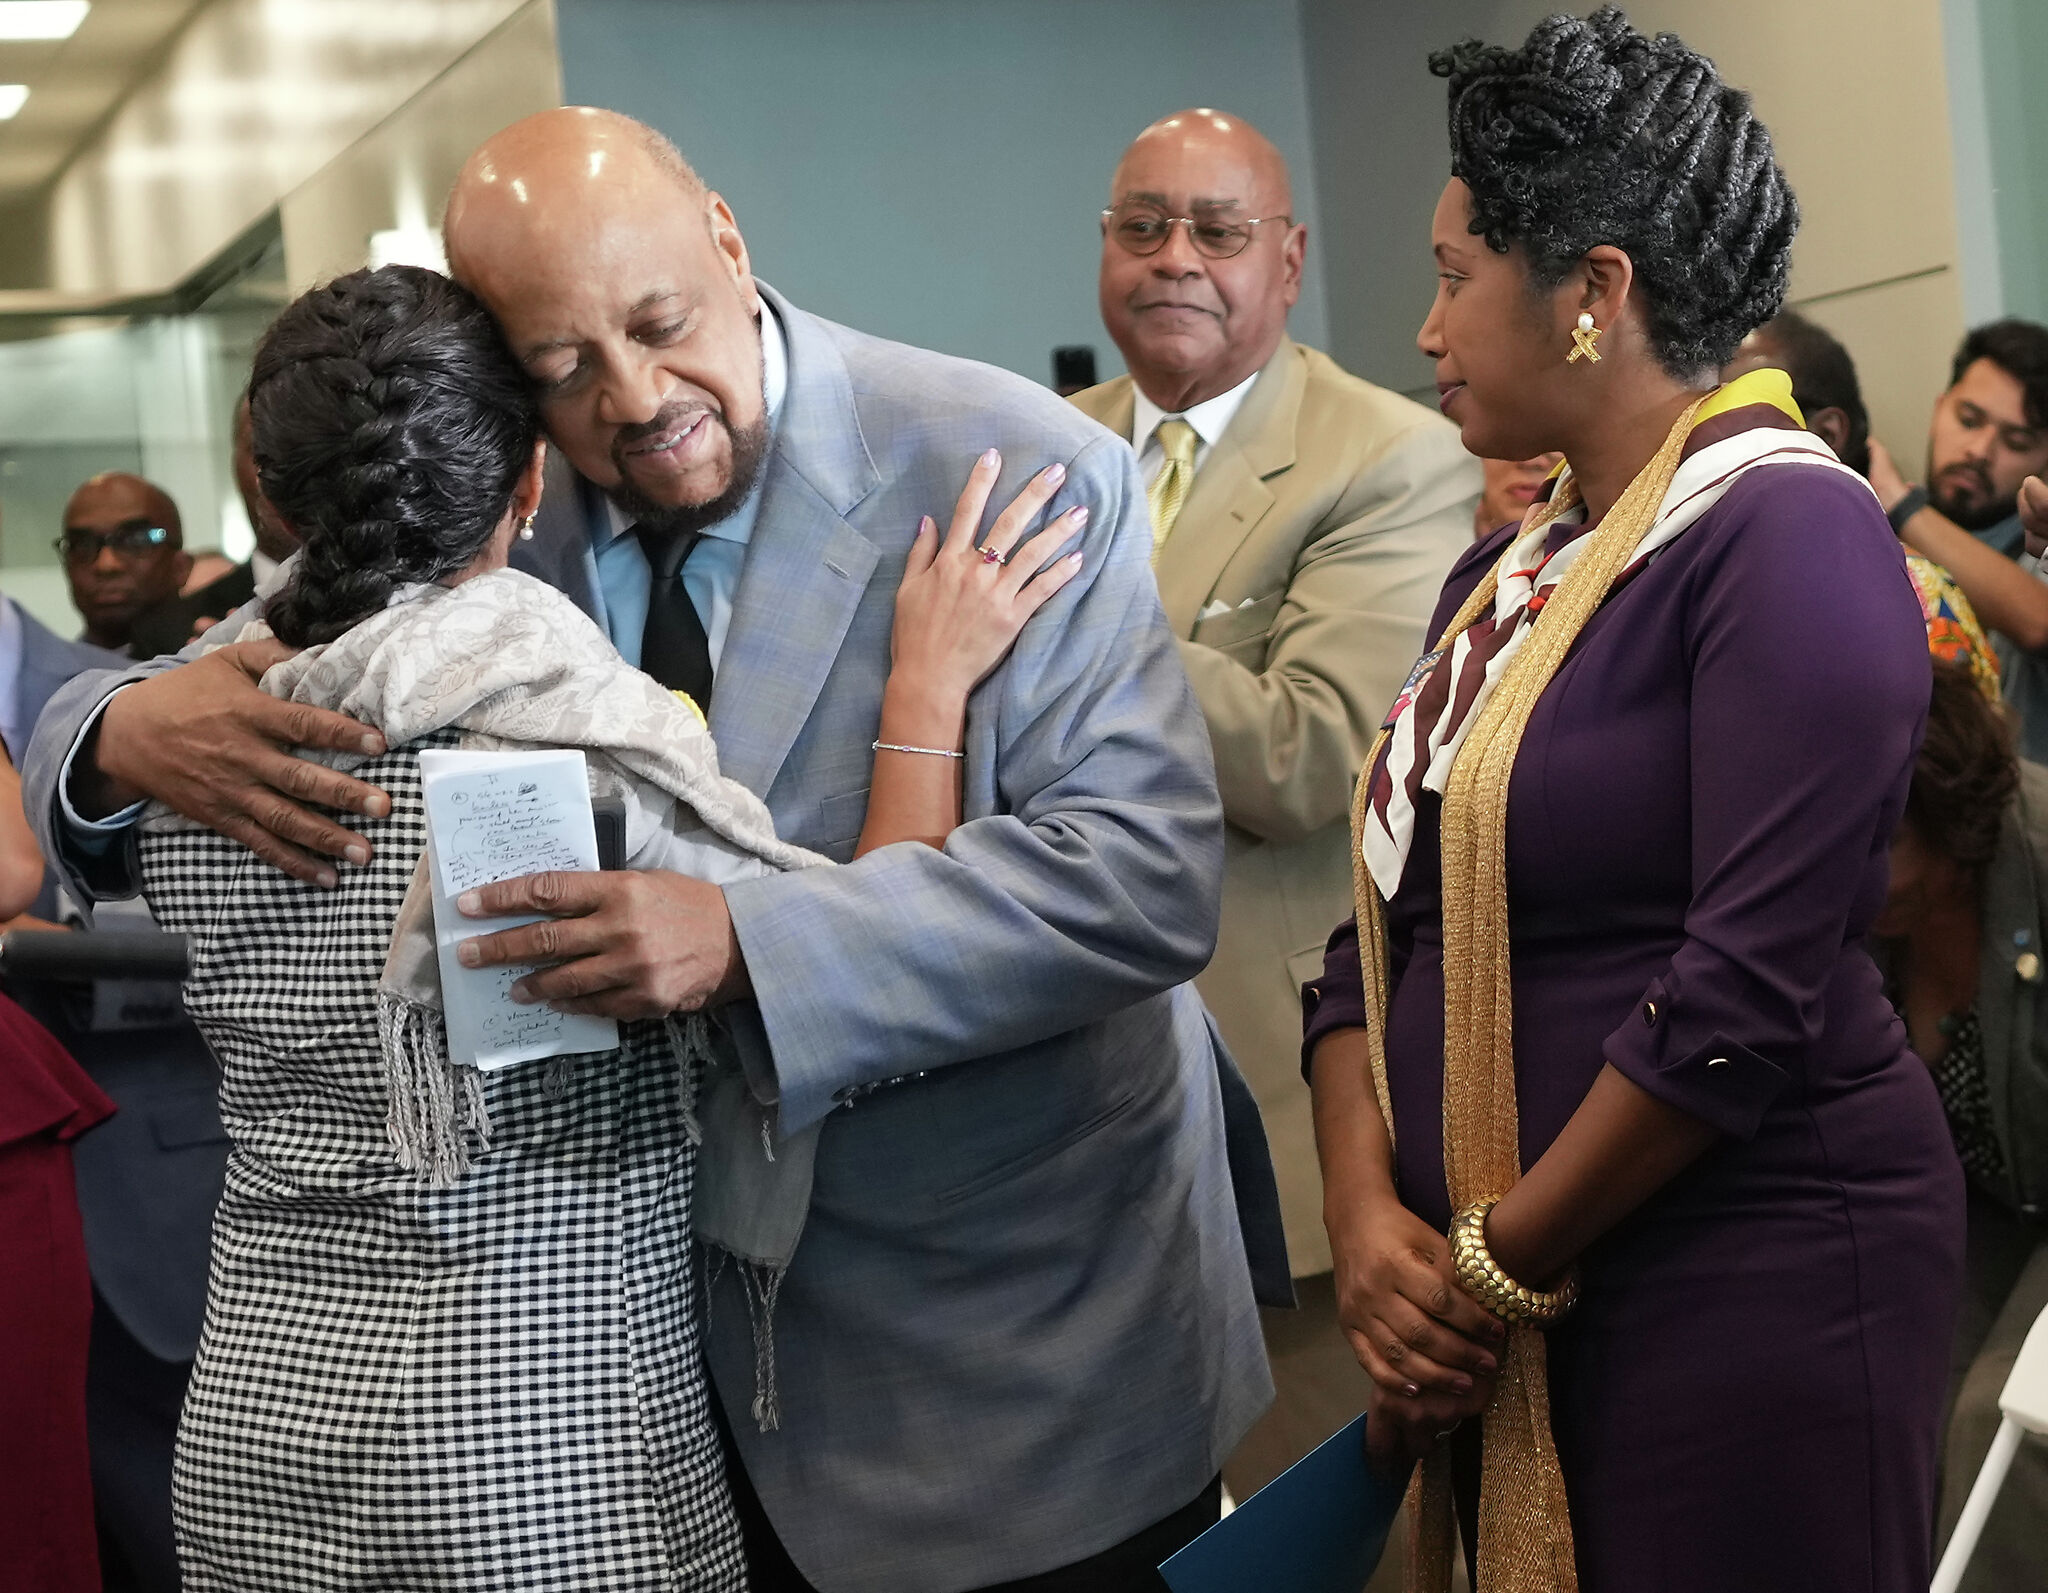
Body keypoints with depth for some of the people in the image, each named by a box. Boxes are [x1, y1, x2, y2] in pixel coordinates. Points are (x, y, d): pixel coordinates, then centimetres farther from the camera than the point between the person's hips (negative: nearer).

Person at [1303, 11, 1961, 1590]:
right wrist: (1368, 1215, -6)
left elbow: (1749, 989, -20)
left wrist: (1500, 1266, -13)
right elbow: (1389, 920, 9)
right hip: (1500, 1316, 7)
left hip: (1746, 1284, -7)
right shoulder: (1503, 572, 12)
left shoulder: (1789, 537, -13)